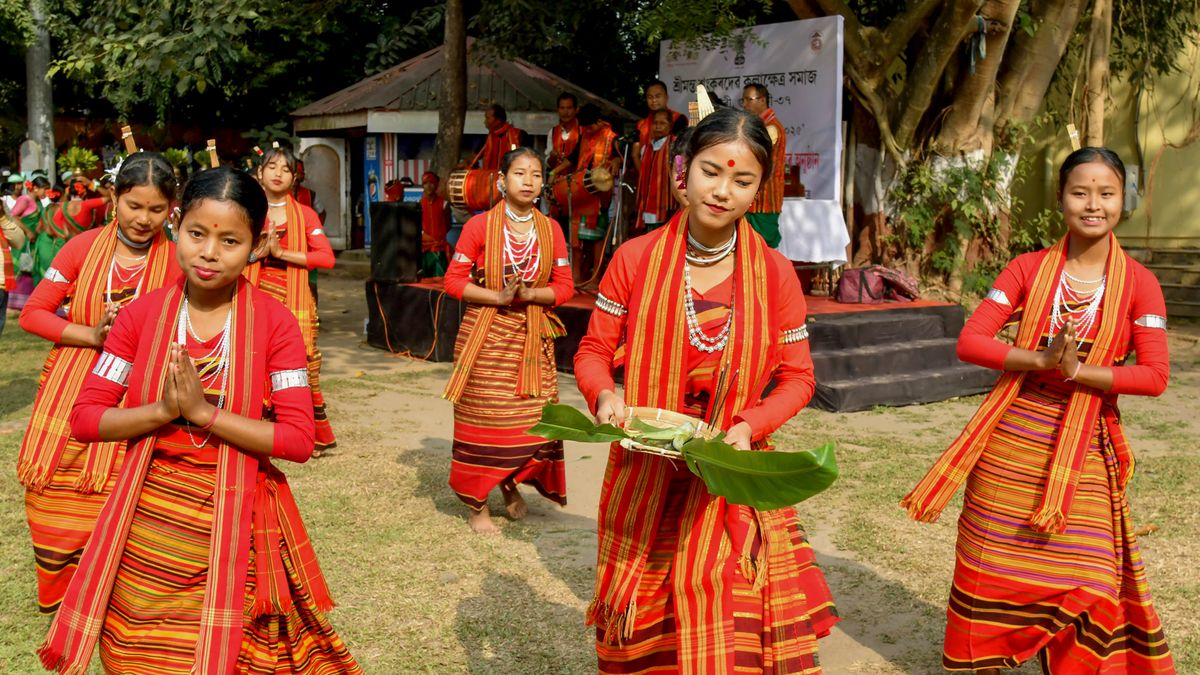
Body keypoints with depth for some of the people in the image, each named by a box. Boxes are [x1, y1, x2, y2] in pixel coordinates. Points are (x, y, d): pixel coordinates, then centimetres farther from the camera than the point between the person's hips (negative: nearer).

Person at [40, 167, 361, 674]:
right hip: (147, 529, 2)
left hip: (235, 528, -2)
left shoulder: (275, 323, -8)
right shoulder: (141, 314, -1)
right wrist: (163, 411, -18)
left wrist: (203, 412, -20)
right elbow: (84, 418, -2)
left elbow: (299, 440, -13)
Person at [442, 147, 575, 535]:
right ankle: (478, 505, 17)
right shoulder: (479, 226, -5)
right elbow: (454, 280, -5)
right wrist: (499, 296, -18)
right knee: (482, 418, 1)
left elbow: (564, 287, 3)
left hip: (533, 338, 3)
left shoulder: (551, 229, 3)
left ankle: (512, 484, 31)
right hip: (485, 337, -3)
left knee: (532, 420, 3)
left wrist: (529, 294, -16)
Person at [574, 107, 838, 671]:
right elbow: (593, 349, 4)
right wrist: (604, 396, -17)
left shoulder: (775, 274, -4)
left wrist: (750, 425, -16)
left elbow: (797, 377, 2)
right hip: (645, 482, 0)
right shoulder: (635, 259, -4)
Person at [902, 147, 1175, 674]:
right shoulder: (1028, 269, 0)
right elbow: (970, 341, -8)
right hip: (1011, 443, 0)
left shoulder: (1138, 283, -1)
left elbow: (1154, 376, -8)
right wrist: (1042, 360, -20)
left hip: (1085, 452, 0)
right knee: (997, 564, 9)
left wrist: (1077, 371, -20)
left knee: (1081, 577, 4)